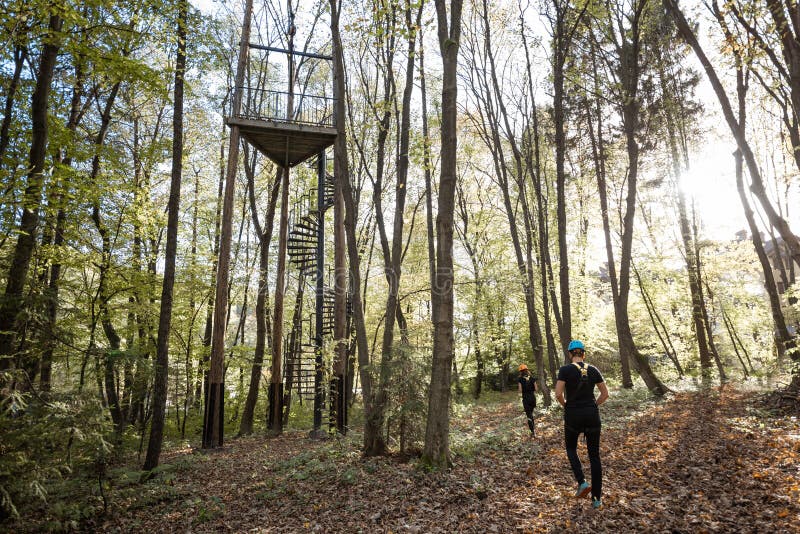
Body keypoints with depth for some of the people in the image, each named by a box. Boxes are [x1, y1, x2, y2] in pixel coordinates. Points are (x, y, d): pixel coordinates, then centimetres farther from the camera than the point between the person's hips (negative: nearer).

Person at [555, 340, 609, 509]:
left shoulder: (565, 370, -9)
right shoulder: (593, 370, 2)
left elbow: (558, 394, -15)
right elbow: (605, 394, 6)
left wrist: (566, 405, 4)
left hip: (573, 415, -3)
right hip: (592, 415, 3)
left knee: (571, 448, 22)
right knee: (594, 455, 11)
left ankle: (582, 482, 6)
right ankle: (597, 498, 14)